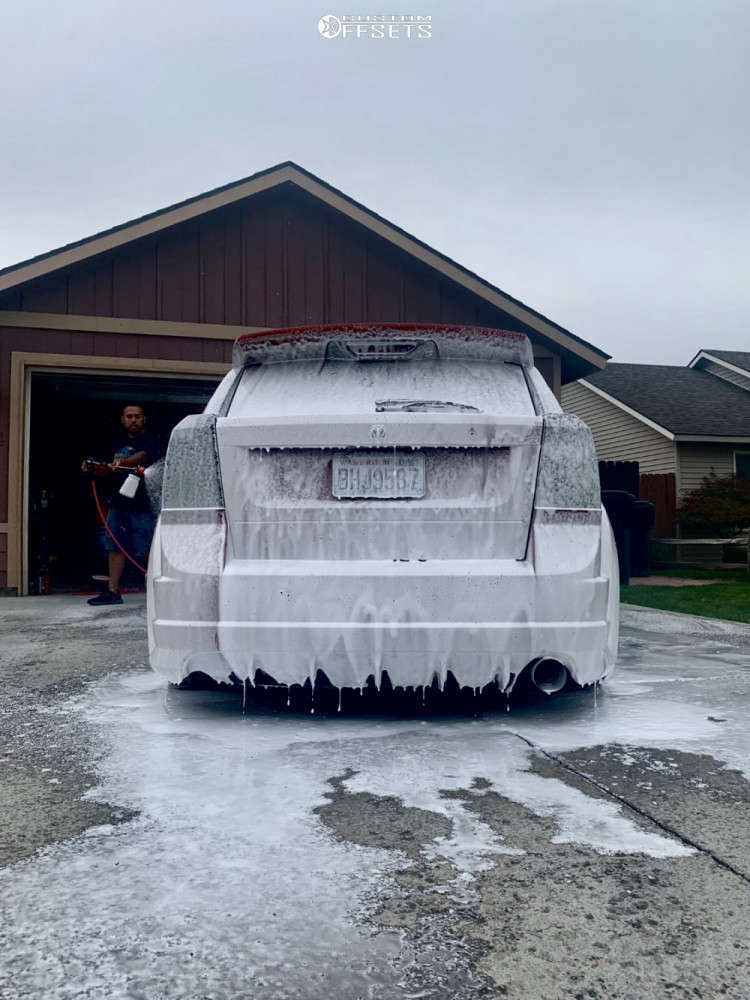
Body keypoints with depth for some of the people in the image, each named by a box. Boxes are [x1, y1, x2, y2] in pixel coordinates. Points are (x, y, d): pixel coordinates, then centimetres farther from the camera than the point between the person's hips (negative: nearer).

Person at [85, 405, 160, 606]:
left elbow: (140, 457, -26)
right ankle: (113, 591, 14)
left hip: (142, 505, -7)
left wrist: (120, 463, -44)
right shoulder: (120, 441, 16)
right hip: (119, 502, 7)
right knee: (115, 546, 8)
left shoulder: (149, 440, -6)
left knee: (148, 550, -7)